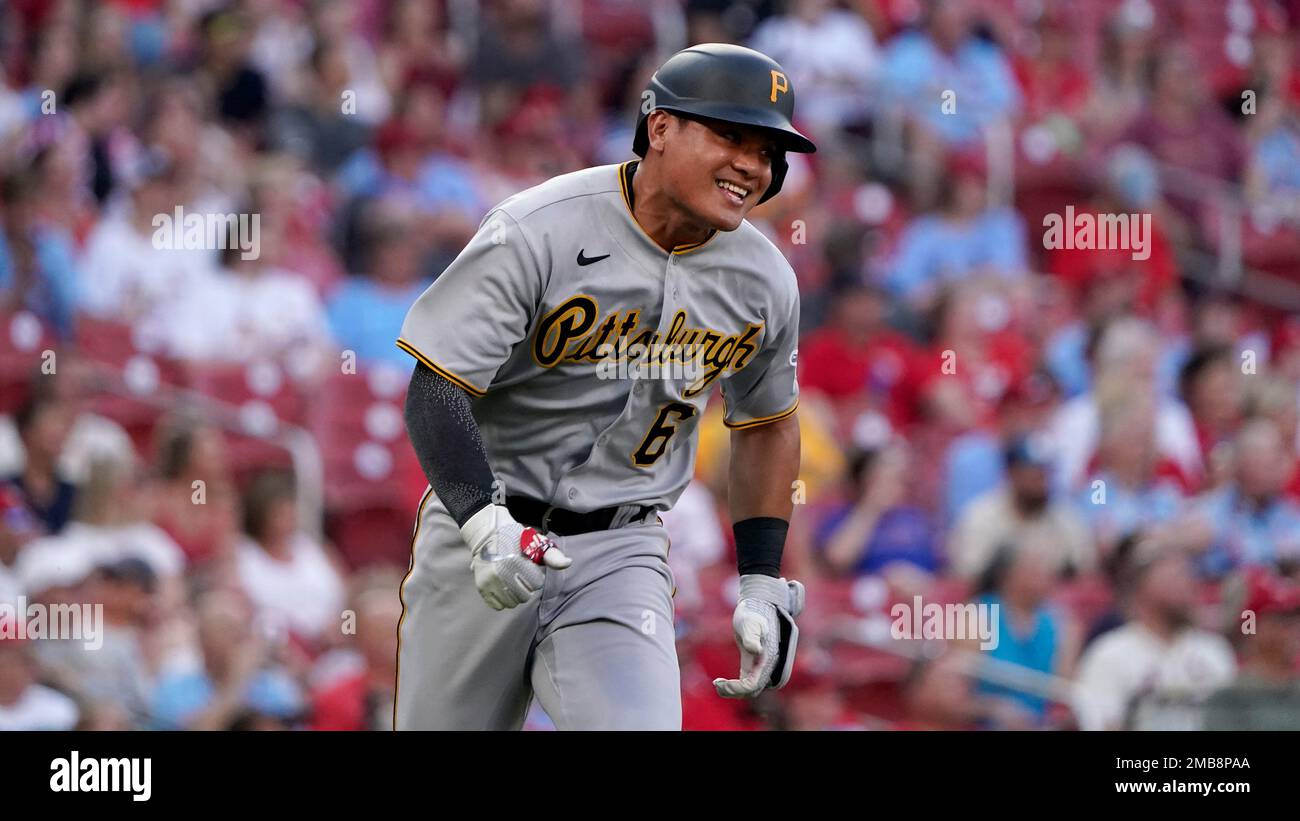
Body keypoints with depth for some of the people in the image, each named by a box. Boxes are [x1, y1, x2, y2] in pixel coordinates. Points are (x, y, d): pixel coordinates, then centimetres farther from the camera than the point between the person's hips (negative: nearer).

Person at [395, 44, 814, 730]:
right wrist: (483, 521, -32)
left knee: (635, 721, -21)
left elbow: (765, 424, 16)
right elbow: (436, 391, -17)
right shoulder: (536, 232, -16)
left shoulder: (764, 284, -1)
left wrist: (762, 583, 10)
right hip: (478, 528, -2)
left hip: (620, 554, 2)